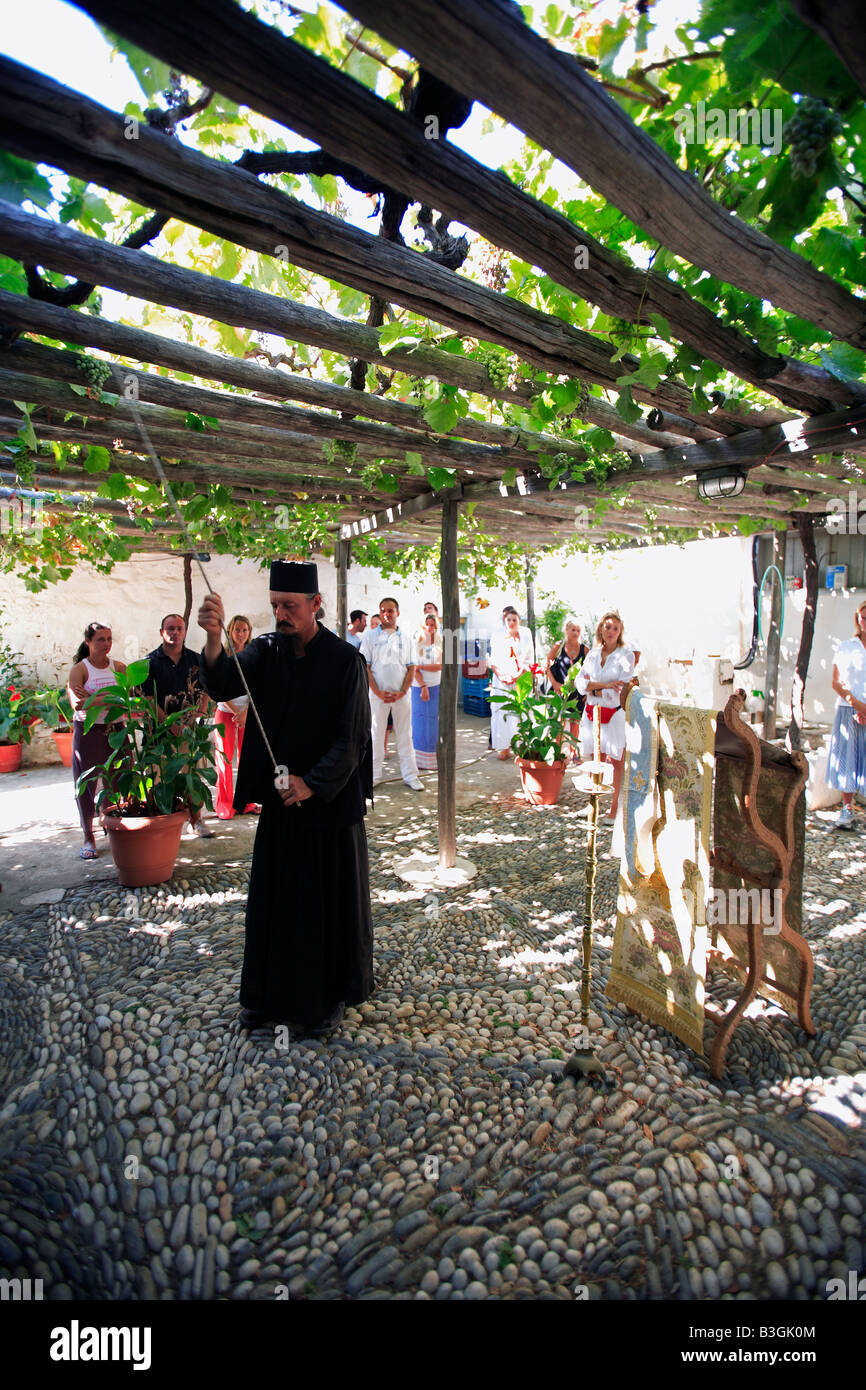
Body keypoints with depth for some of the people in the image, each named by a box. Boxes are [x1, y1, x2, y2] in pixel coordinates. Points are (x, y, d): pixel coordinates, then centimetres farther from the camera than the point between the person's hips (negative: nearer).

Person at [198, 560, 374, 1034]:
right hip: (278, 799, 4)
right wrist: (213, 637, -33)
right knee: (273, 899, 15)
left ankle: (330, 995, 29)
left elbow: (351, 740, -14)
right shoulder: (265, 650, 0)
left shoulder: (344, 660, -13)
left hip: (330, 802, -4)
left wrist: (311, 784, -20)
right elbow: (222, 686, -16)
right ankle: (270, 994, 34)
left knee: (331, 901, 9)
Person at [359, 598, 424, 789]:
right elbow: (365, 667, -2)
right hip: (377, 693, -1)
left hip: (401, 694, 1)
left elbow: (411, 668, 6)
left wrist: (402, 692, -7)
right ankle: (373, 775, 14)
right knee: (376, 734, 4)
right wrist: (378, 692, -10)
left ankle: (410, 775, 12)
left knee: (405, 735, 5)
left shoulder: (406, 638, 8)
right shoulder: (369, 636, 3)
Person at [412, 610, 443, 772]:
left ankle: (434, 758, 6)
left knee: (435, 722, 1)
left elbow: (441, 666, -4)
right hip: (419, 687, 0)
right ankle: (419, 759, 5)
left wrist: (422, 667, -11)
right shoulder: (417, 643, 2)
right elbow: (414, 669, -4)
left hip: (436, 687, 1)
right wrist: (423, 687, -12)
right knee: (419, 721, 1)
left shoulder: (441, 644, 4)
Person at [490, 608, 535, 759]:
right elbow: (493, 662, 7)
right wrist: (501, 676, -10)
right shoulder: (498, 638, 8)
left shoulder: (525, 635, 5)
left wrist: (518, 675, -11)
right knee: (501, 713, -2)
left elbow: (529, 660, 2)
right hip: (501, 682, 1)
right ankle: (505, 748, 4)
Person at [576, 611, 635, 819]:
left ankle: (615, 805, 14)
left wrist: (593, 689, -8)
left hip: (615, 714, -4)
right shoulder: (593, 654, 9)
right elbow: (580, 682, 1)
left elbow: (620, 691, -14)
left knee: (616, 762, 3)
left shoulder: (626, 655, -6)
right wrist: (604, 685, -14)